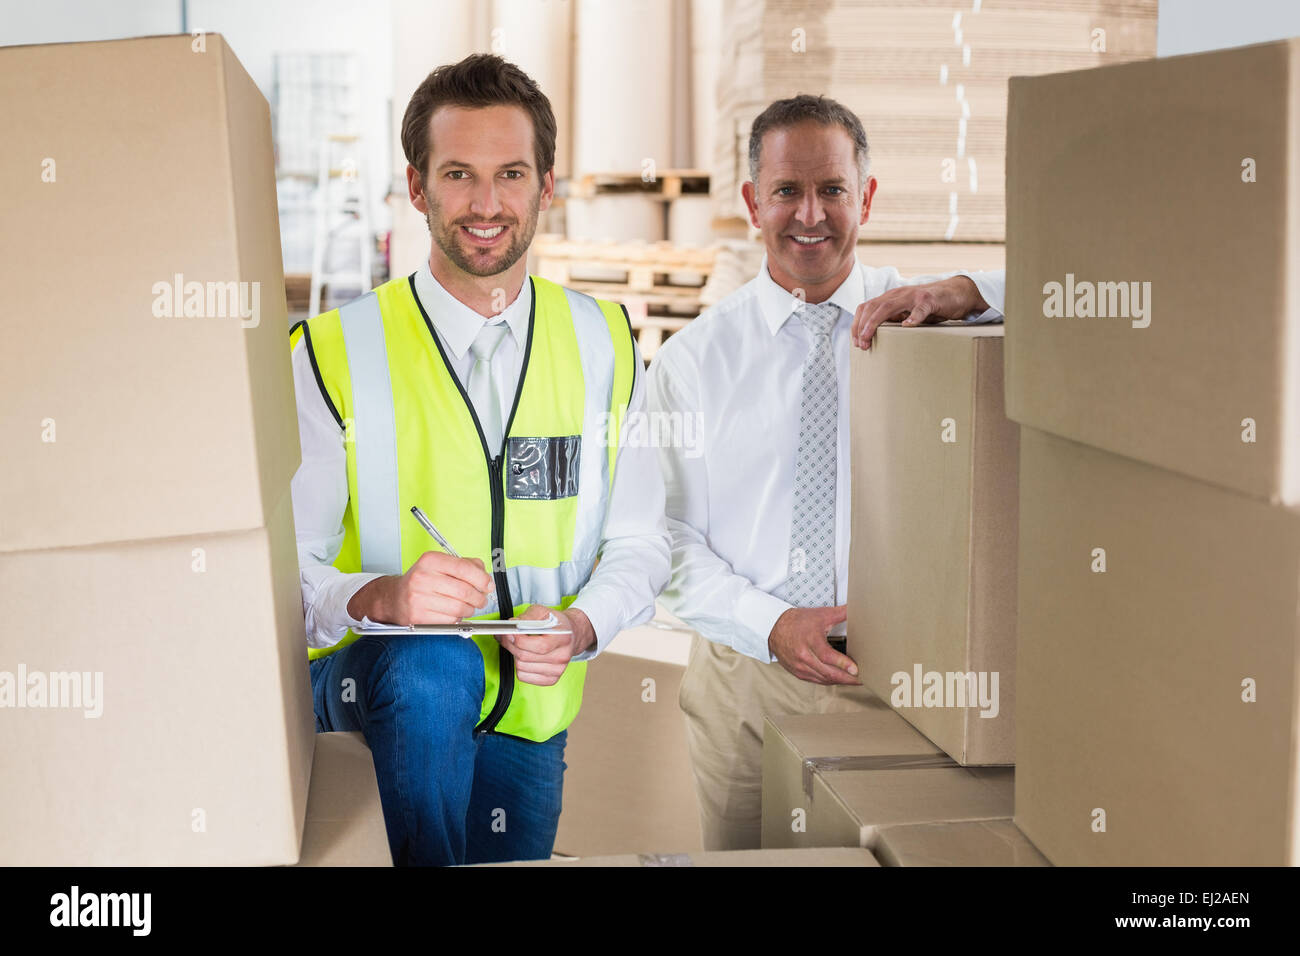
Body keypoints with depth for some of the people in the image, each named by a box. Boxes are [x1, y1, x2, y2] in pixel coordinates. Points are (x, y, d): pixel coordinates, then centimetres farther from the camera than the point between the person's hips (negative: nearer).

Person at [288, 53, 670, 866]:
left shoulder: (605, 347, 3)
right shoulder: (332, 356, -9)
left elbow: (639, 542, 4)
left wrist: (579, 625, -17)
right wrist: (381, 598, -35)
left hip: (533, 712, 4)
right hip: (369, 686, -4)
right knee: (430, 666, -35)